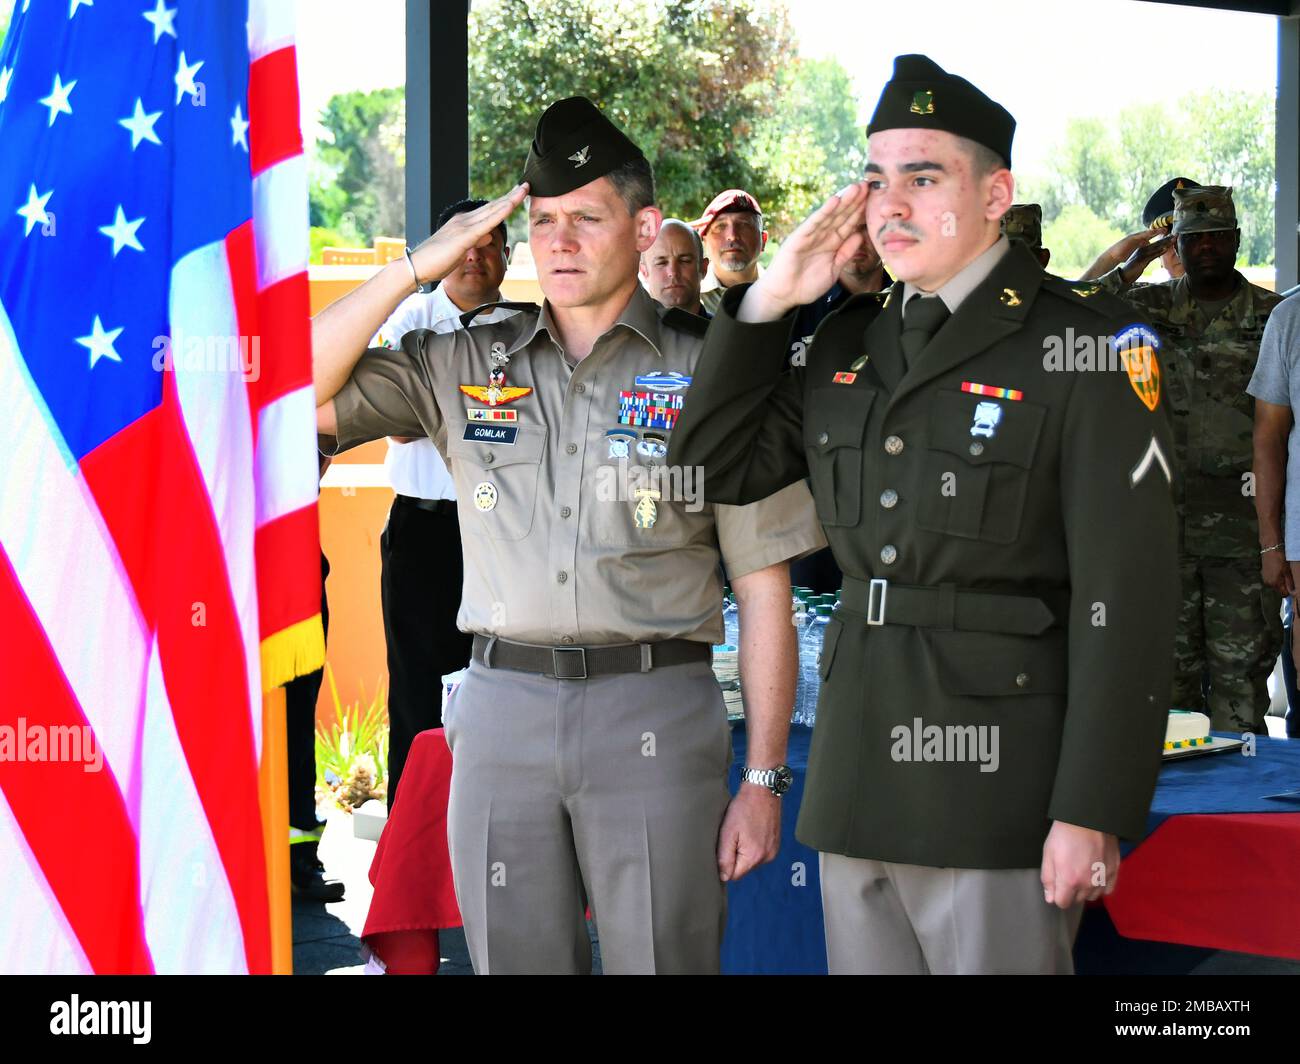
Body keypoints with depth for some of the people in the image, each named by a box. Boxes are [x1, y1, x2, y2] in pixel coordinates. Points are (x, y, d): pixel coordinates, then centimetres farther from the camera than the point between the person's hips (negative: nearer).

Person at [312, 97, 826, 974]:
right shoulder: (464, 367, 11)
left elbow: (764, 589, 3)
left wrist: (764, 778, -2)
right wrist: (417, 268, -1)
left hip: (656, 711, -2)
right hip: (501, 708, 2)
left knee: (660, 957, 0)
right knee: (514, 958, 8)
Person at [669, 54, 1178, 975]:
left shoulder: (1084, 346, -8)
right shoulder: (849, 343, 12)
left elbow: (1127, 595, -12)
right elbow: (715, 467, 14)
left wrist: (1090, 813, -17)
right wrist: (766, 304, 4)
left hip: (998, 791, -6)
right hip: (857, 777, 6)